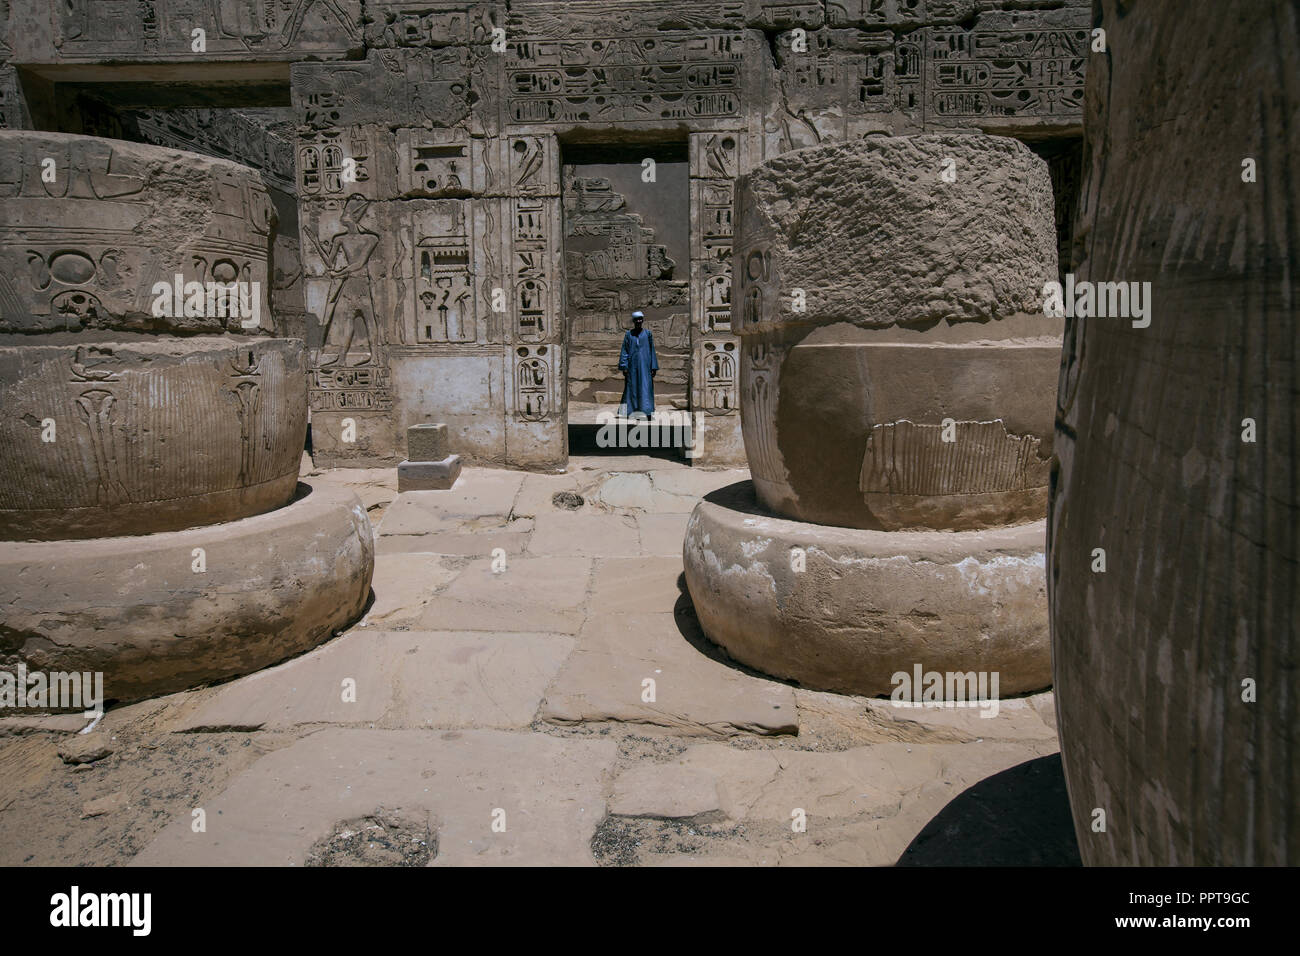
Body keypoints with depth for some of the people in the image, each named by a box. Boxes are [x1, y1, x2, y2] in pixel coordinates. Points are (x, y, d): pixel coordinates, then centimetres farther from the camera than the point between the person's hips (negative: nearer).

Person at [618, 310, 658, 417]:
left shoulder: (648, 333, 5)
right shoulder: (628, 334, 6)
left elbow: (652, 351, 5)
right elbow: (624, 351, 3)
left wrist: (653, 367, -1)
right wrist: (624, 367, -6)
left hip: (645, 365, -1)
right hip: (632, 365, 1)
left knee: (646, 388, -6)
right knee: (632, 388, 1)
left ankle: (647, 412, -8)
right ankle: (632, 412, 6)